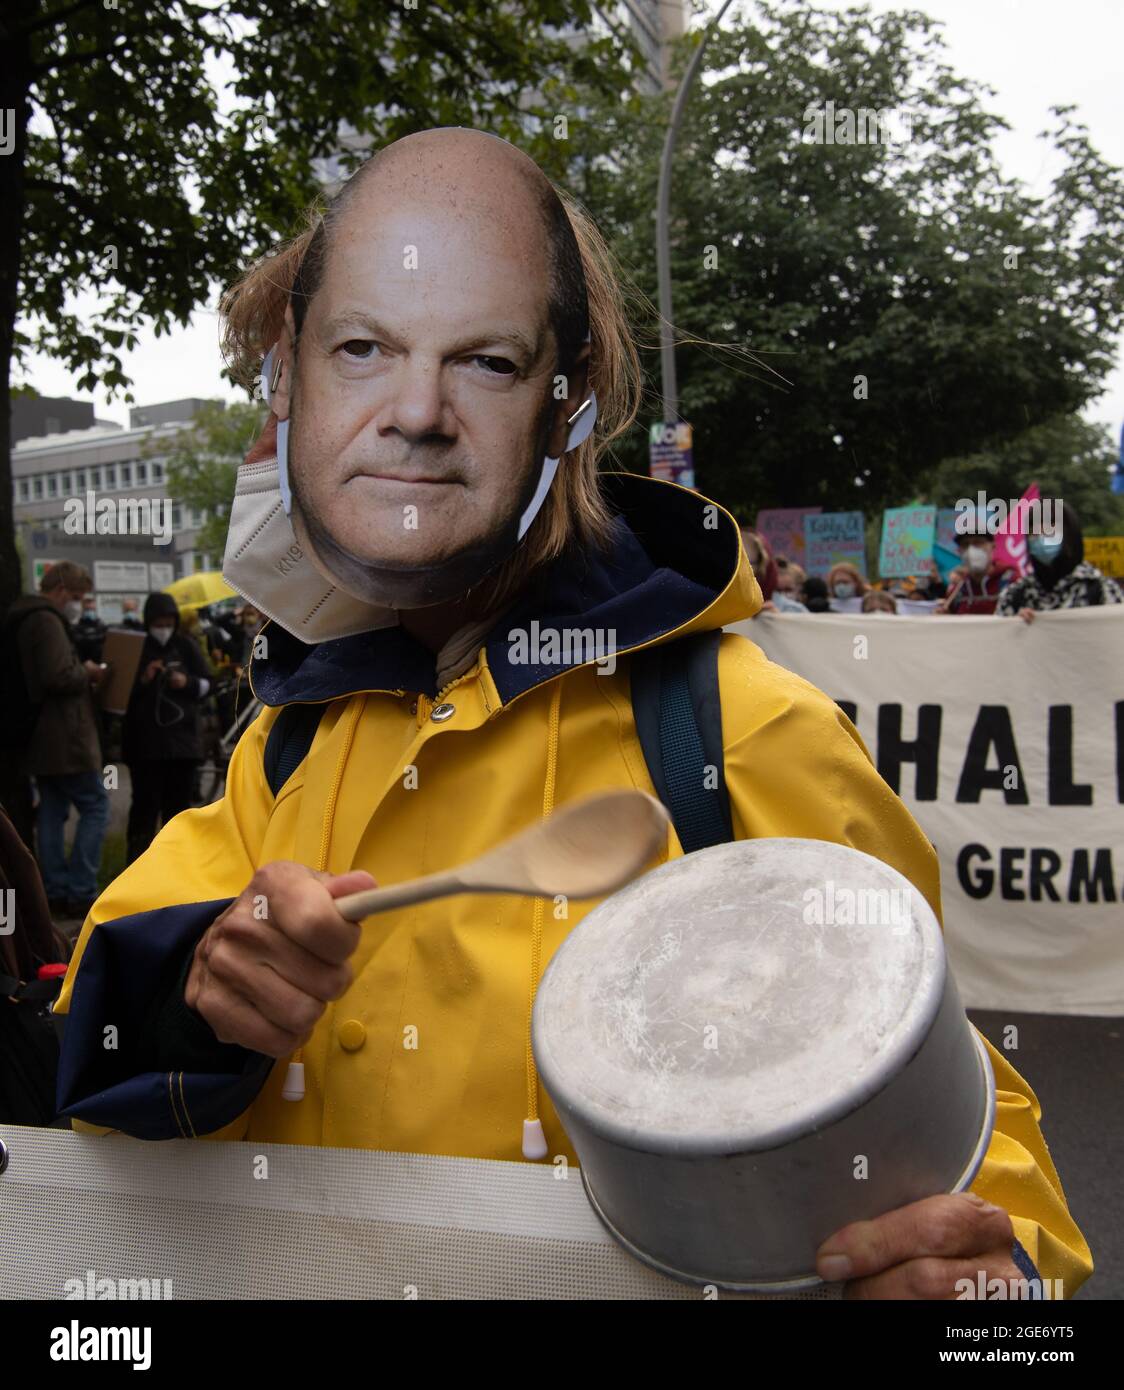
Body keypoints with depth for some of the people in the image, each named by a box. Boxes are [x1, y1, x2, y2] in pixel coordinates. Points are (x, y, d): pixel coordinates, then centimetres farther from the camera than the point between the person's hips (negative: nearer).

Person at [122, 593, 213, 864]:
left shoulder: (185, 646, 5)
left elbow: (206, 682, 9)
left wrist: (187, 682, -10)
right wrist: (143, 680, -18)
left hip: (182, 738, 3)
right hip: (144, 742, -3)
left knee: (179, 801, 11)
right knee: (145, 804, -5)